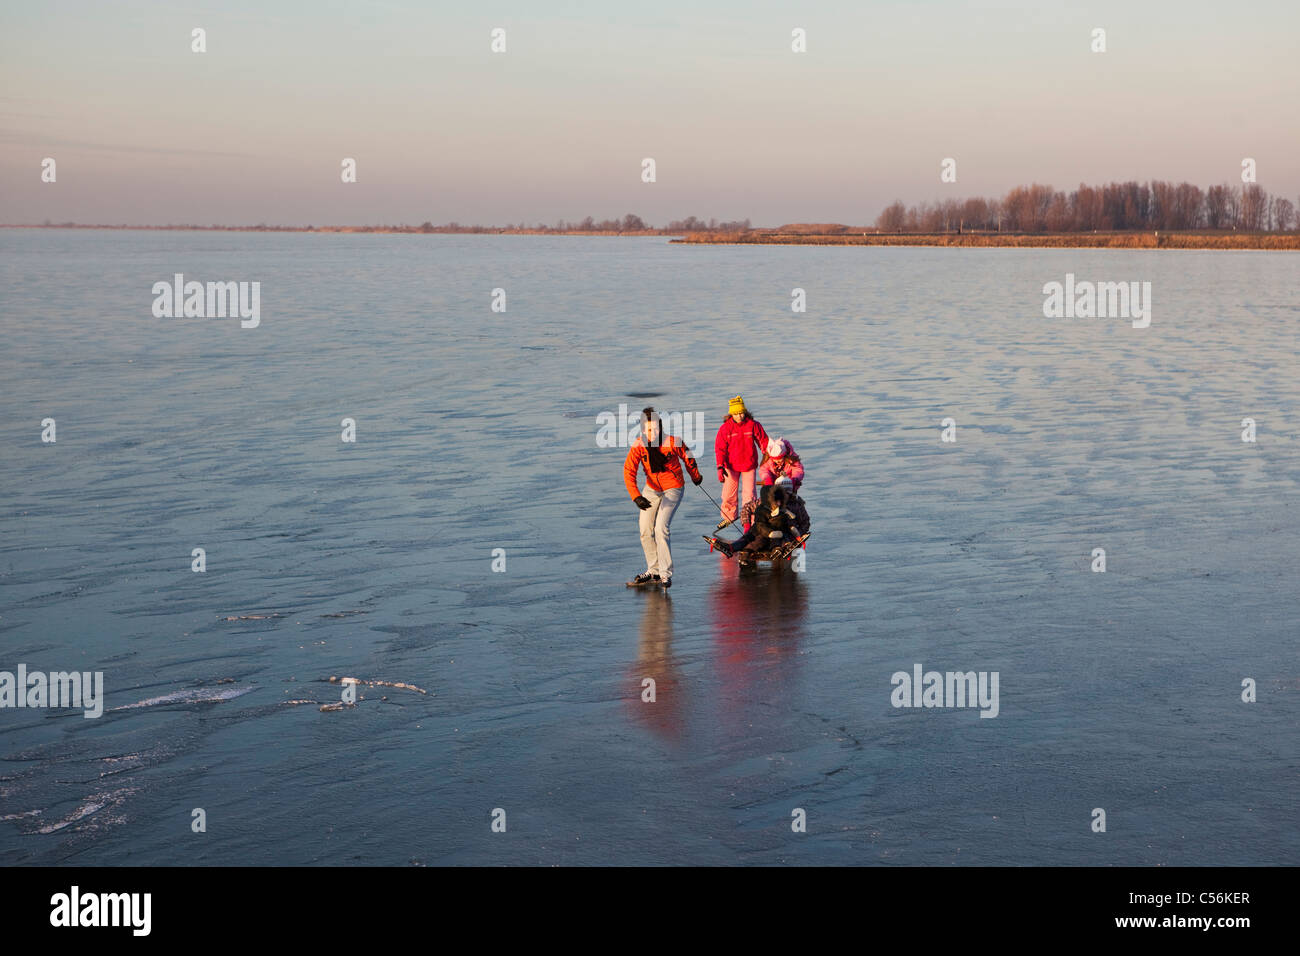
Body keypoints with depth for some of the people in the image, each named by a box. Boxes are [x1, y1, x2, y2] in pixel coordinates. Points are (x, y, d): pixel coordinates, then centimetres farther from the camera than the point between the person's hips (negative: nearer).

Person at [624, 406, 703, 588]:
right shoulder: (638, 445, -16)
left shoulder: (673, 442, -22)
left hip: (672, 489, -4)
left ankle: (666, 574, -12)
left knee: (661, 529, -18)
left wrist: (696, 477, 16)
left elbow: (688, 459, -2)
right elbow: (628, 472, -20)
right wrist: (636, 496, -34)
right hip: (651, 489, 4)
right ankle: (654, 571, 21)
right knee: (645, 531, 5)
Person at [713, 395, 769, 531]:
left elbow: (763, 442, 3)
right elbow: (720, 448, -9)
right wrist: (720, 467, -18)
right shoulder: (725, 428, -10)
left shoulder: (753, 425, -9)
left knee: (749, 493, -3)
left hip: (749, 465, 0)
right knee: (728, 493, 4)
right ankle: (729, 516, 28)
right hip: (731, 465, 0)